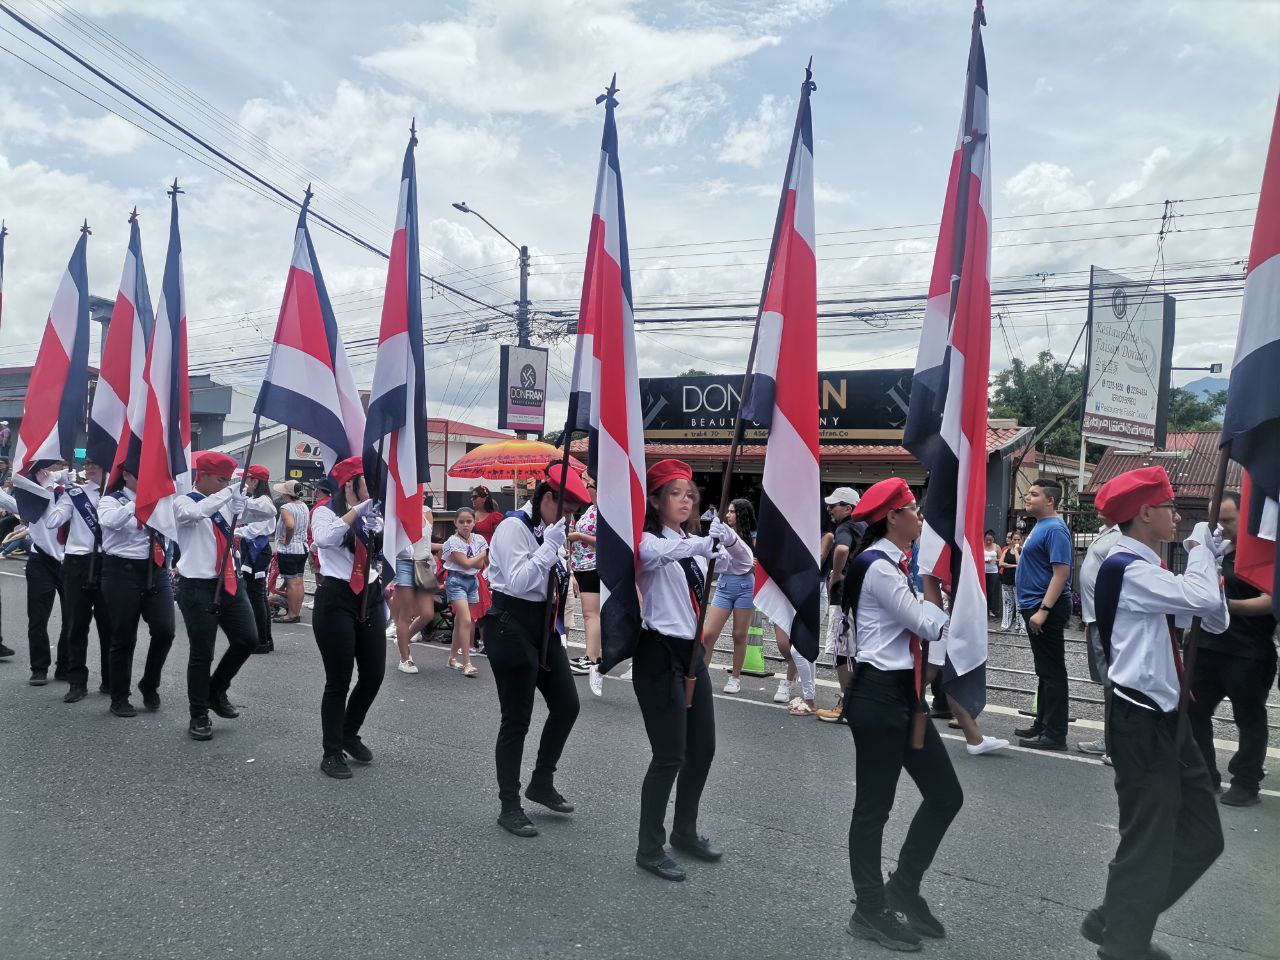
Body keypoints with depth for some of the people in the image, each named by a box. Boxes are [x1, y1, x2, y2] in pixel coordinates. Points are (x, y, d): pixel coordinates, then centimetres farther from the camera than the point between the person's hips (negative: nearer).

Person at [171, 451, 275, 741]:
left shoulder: (226, 503, 11)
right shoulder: (183, 502, -6)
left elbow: (264, 513, 10)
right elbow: (194, 513, -30)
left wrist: (244, 501, -10)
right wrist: (227, 493, -29)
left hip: (229, 583, 6)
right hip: (198, 587, -6)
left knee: (247, 639, 5)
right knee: (202, 653, 1)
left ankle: (217, 691, 28)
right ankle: (199, 716, 17)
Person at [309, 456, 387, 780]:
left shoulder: (374, 516, 14)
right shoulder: (326, 512, -3)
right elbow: (324, 538, -26)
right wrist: (357, 510, -21)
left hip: (370, 599, 6)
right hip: (336, 600, -6)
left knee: (374, 675, 8)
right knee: (339, 680, 0)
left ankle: (349, 734, 32)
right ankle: (331, 753, 15)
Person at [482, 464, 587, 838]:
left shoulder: (549, 530, 11)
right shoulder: (513, 527, -15)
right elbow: (517, 582, -26)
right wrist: (551, 544, -26)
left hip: (543, 626, 9)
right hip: (511, 627, -9)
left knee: (567, 704, 10)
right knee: (517, 719, 0)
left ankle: (542, 782, 29)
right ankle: (509, 807, 15)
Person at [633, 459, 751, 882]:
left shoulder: (693, 543, 12)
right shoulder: (648, 542, -10)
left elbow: (744, 562, 9)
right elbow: (658, 555, -34)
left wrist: (728, 536, -12)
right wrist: (707, 542, -50)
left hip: (692, 652, 8)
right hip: (659, 653, -8)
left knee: (702, 749, 14)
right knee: (670, 755, -4)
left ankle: (685, 831, 33)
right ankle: (650, 849, 12)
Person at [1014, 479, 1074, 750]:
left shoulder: (1055, 529, -16)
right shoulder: (1040, 526, 15)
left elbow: (1061, 571, -23)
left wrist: (1043, 610, -26)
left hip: (1046, 609, -10)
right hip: (1035, 607, 10)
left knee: (1051, 672, -4)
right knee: (1044, 670, 16)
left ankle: (1054, 734, 2)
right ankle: (1043, 724, 25)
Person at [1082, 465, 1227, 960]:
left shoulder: (1147, 568, 12)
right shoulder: (1126, 568, -18)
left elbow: (1214, 620, 16)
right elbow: (1200, 598, -27)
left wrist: (1207, 561, 4)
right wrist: (1199, 549, -9)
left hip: (1164, 715, 10)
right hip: (1140, 719, -10)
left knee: (1200, 835, 17)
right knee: (1146, 841, 2)